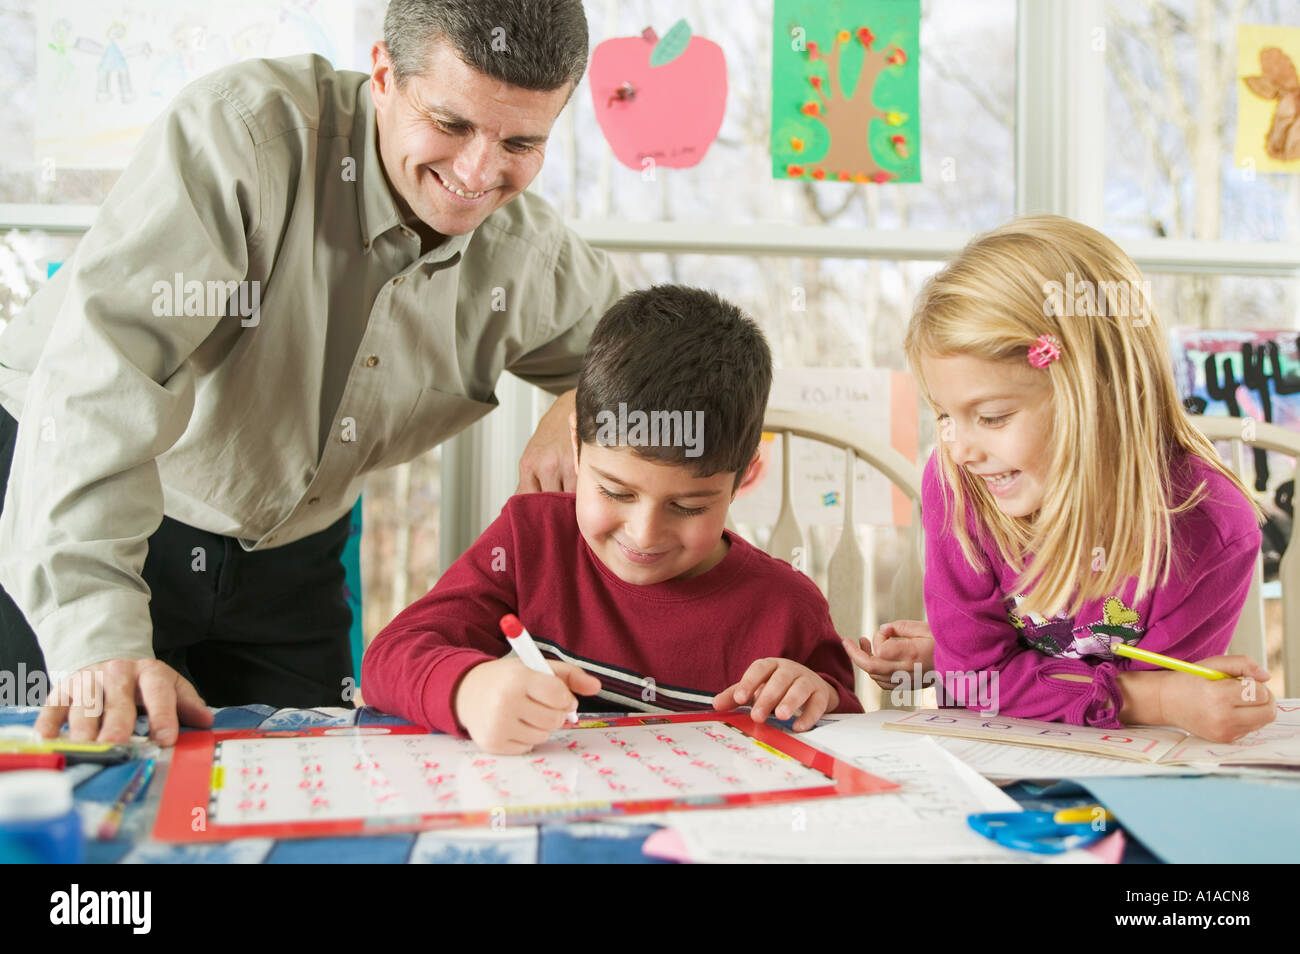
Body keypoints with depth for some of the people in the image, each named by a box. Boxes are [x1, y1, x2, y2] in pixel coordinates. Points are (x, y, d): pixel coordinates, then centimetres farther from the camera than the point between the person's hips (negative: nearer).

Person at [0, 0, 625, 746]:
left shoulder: (531, 258, -8)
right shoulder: (248, 132, -27)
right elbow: (101, 370, -35)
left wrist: (587, 405, -17)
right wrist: (97, 634, -44)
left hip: (286, 564, 5)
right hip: (68, 511, -4)